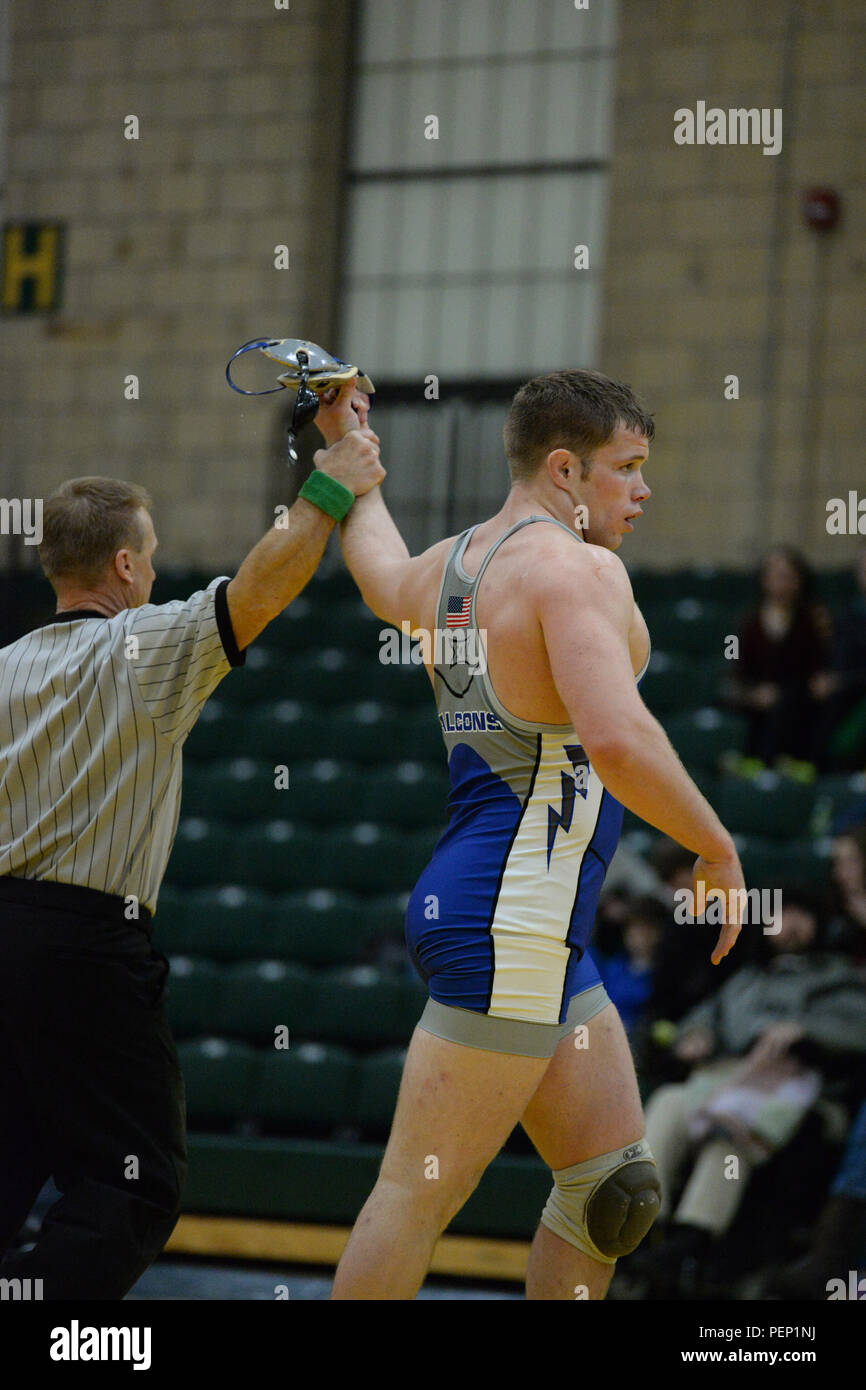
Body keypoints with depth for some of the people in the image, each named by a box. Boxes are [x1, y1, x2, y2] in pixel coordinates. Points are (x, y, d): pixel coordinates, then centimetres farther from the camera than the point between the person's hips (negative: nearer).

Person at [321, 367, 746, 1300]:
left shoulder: (450, 565, 15)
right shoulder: (577, 568, -13)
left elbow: (384, 579, 40)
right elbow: (616, 739, -27)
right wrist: (717, 849, -13)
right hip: (508, 924, -10)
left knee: (616, 1189, 13)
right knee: (420, 1196, -7)